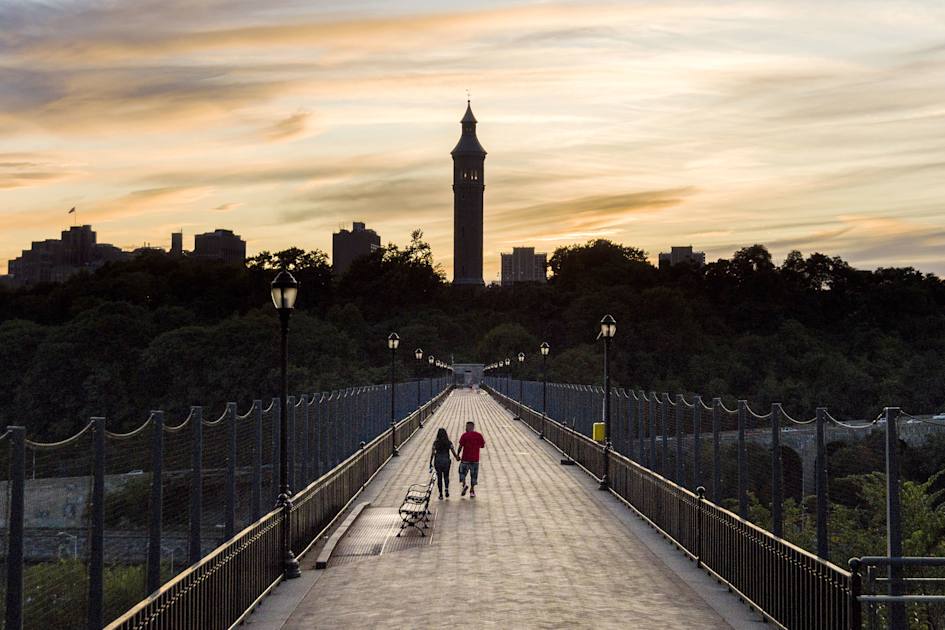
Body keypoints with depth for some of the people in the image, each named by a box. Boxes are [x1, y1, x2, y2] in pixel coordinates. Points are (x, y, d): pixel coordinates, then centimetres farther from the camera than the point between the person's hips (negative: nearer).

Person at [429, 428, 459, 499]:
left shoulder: (435, 442, -3)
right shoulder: (449, 443, -2)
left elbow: (432, 453, -5)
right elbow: (453, 452, -2)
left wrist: (430, 463, 1)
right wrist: (457, 457, 18)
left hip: (438, 461, 0)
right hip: (446, 461, 0)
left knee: (439, 477, 10)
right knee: (446, 476, 17)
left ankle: (440, 494, 9)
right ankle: (447, 489, -8)